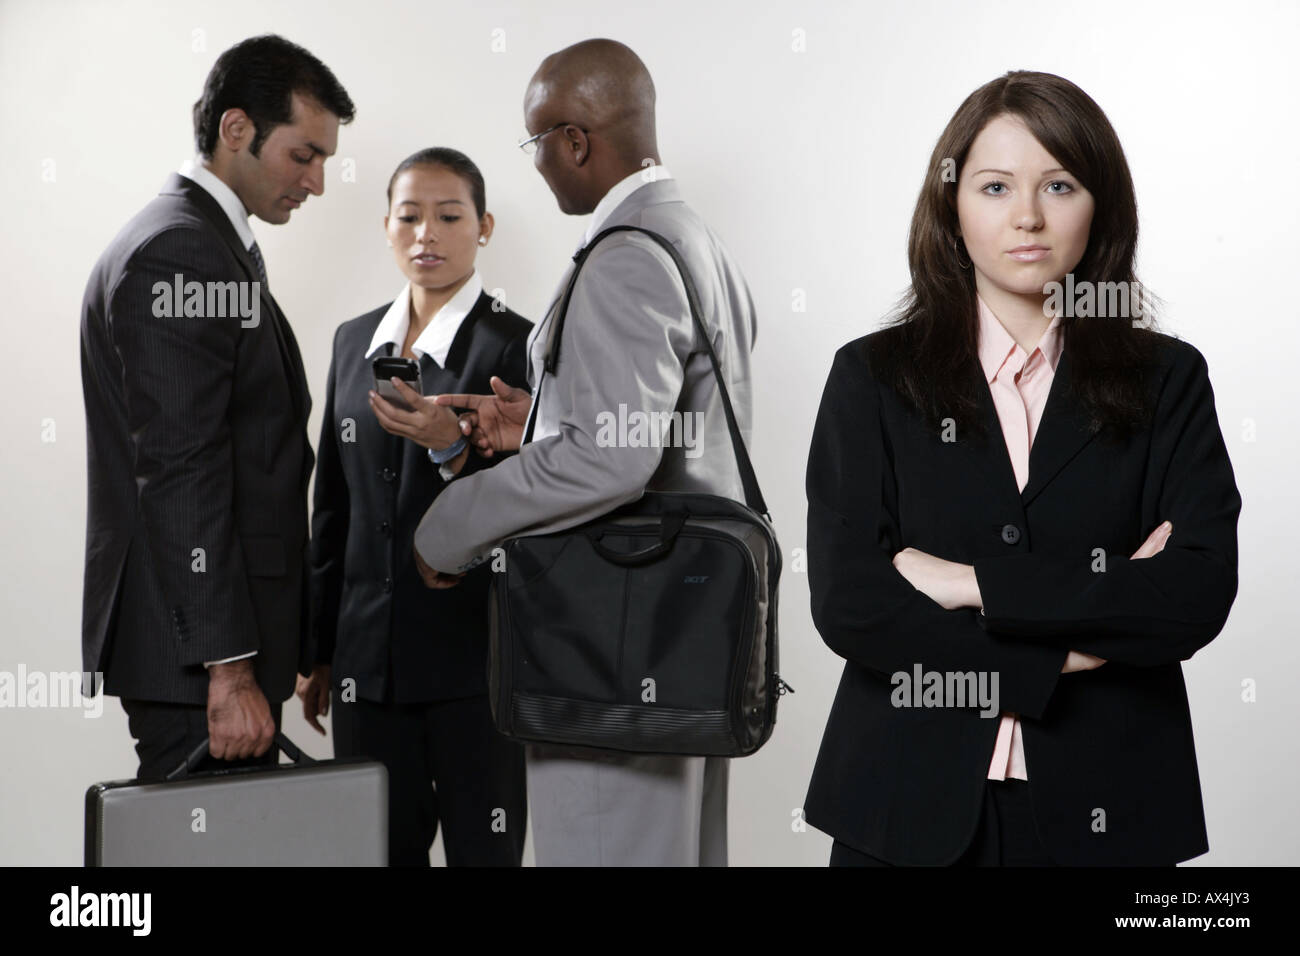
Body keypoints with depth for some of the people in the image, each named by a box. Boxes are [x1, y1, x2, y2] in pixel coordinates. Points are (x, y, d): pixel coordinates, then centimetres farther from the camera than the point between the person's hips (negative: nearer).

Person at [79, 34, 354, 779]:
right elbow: (179, 475, -21)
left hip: (216, 638, 10)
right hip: (197, 657, -10)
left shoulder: (212, 243, 19)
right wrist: (229, 667, -22)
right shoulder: (179, 252, -14)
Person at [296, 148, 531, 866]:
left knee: (482, 848, 4)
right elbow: (333, 506, 15)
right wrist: (318, 651, 16)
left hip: (474, 658, -4)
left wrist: (455, 445, -25)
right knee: (380, 849, 11)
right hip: (367, 659, 5)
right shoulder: (354, 341, 12)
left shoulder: (517, 346, -5)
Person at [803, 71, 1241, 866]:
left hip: (1102, 807, 1)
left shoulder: (1167, 378, 1)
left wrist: (975, 584, -15)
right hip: (912, 803, 0)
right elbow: (846, 603, -10)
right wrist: (1065, 652, -14)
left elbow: (1201, 593, -12)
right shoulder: (873, 376, -1)